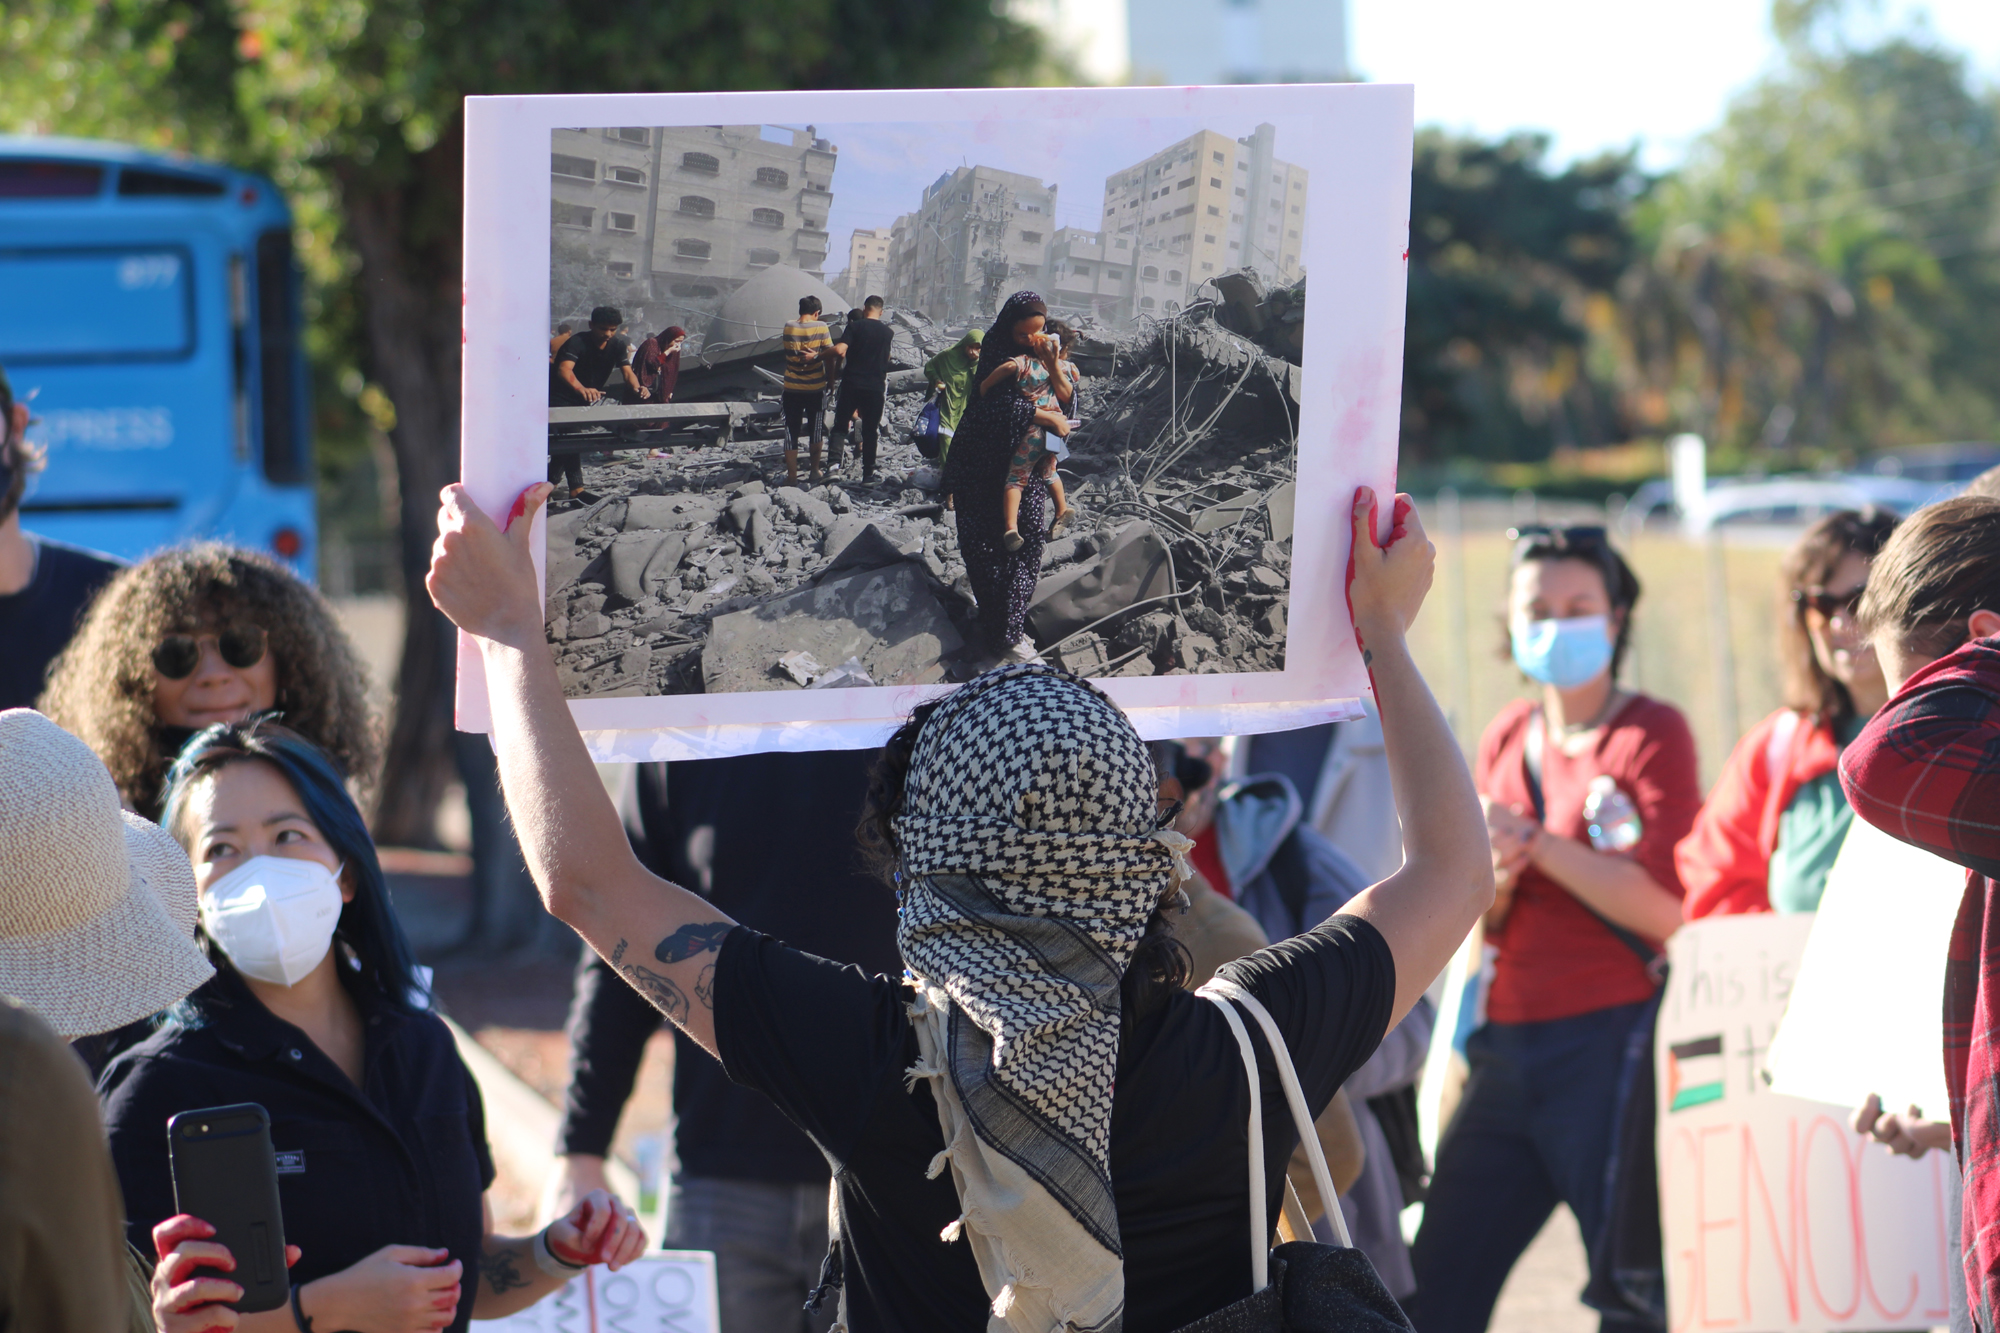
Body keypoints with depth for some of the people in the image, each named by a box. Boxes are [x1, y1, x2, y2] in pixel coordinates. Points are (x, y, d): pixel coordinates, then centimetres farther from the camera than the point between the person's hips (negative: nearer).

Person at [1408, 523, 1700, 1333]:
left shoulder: (1650, 735, -3)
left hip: (1611, 1045, -6)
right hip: (1508, 1048, 6)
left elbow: (1665, 909, -15)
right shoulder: (1505, 740, 14)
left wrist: (1537, 843, -15)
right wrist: (1494, 878, -4)